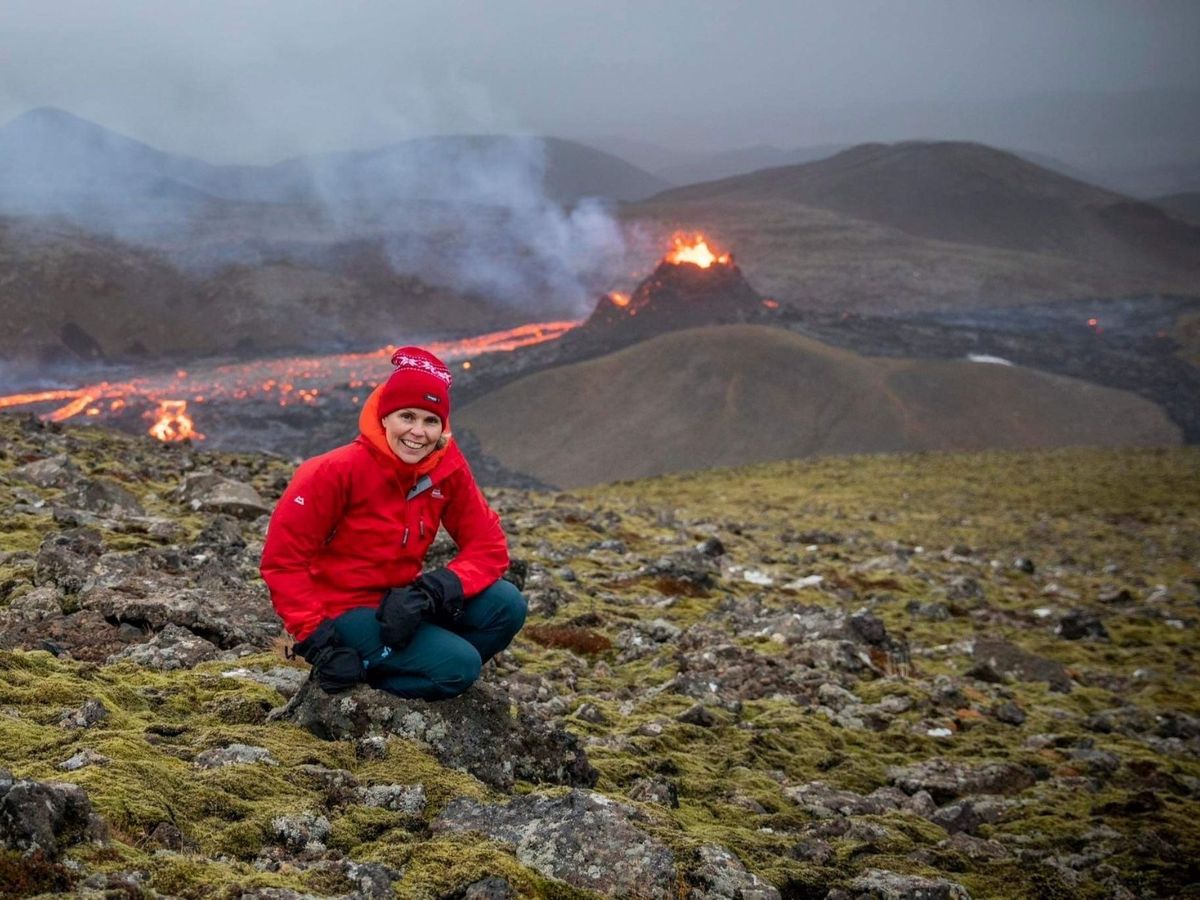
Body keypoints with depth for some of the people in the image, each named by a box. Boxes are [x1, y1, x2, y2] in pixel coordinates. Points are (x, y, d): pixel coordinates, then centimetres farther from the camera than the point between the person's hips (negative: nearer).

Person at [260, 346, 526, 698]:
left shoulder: (448, 468, -5)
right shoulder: (338, 471, -20)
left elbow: (488, 545, -4)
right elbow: (282, 559, -16)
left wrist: (436, 589, -23)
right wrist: (317, 640, -21)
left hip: (400, 605, 6)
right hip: (345, 612, -6)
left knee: (506, 605, -14)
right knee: (459, 666, -23)